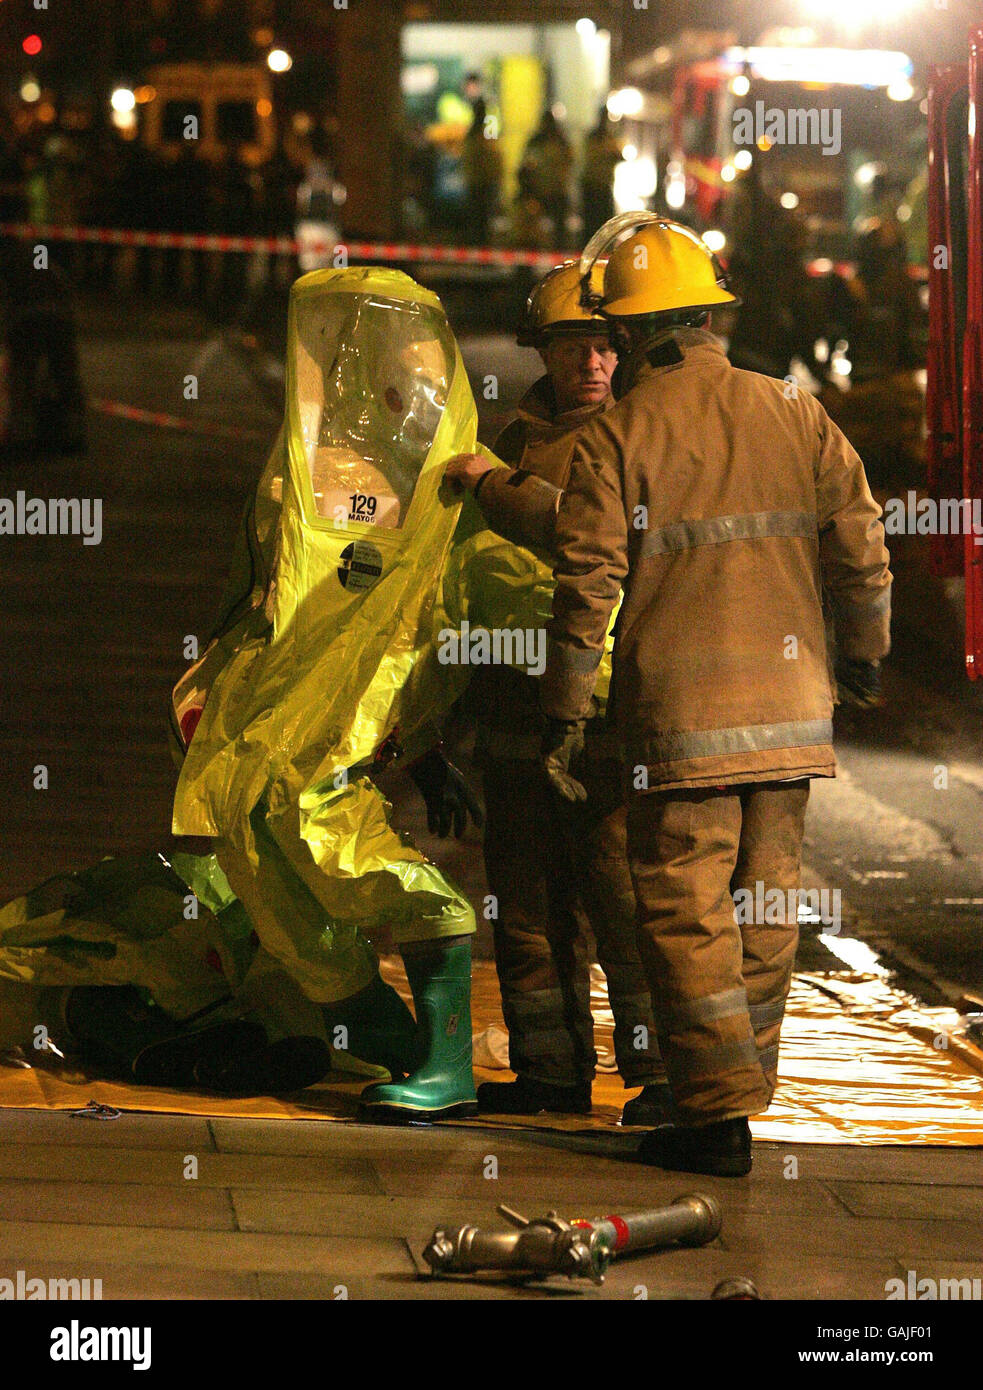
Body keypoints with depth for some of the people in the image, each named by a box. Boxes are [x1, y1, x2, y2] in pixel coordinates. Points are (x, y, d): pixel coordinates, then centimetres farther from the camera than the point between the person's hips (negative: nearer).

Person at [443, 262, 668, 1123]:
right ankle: (551, 1070, 18)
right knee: (528, 894, 10)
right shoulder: (521, 433, 18)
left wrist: (494, 485, -11)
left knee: (620, 887, -10)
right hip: (517, 698, 7)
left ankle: (664, 1073, -6)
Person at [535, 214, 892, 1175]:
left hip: (681, 715, -5)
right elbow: (861, 546, 8)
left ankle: (717, 1114, -3)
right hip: (789, 703, 5)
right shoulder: (794, 417, 6)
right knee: (764, 904, 13)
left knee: (684, 907, -1)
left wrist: (564, 714, -1)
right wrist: (863, 656, 23)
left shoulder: (615, 438, -6)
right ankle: (742, 1082, 22)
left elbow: (588, 586, -8)